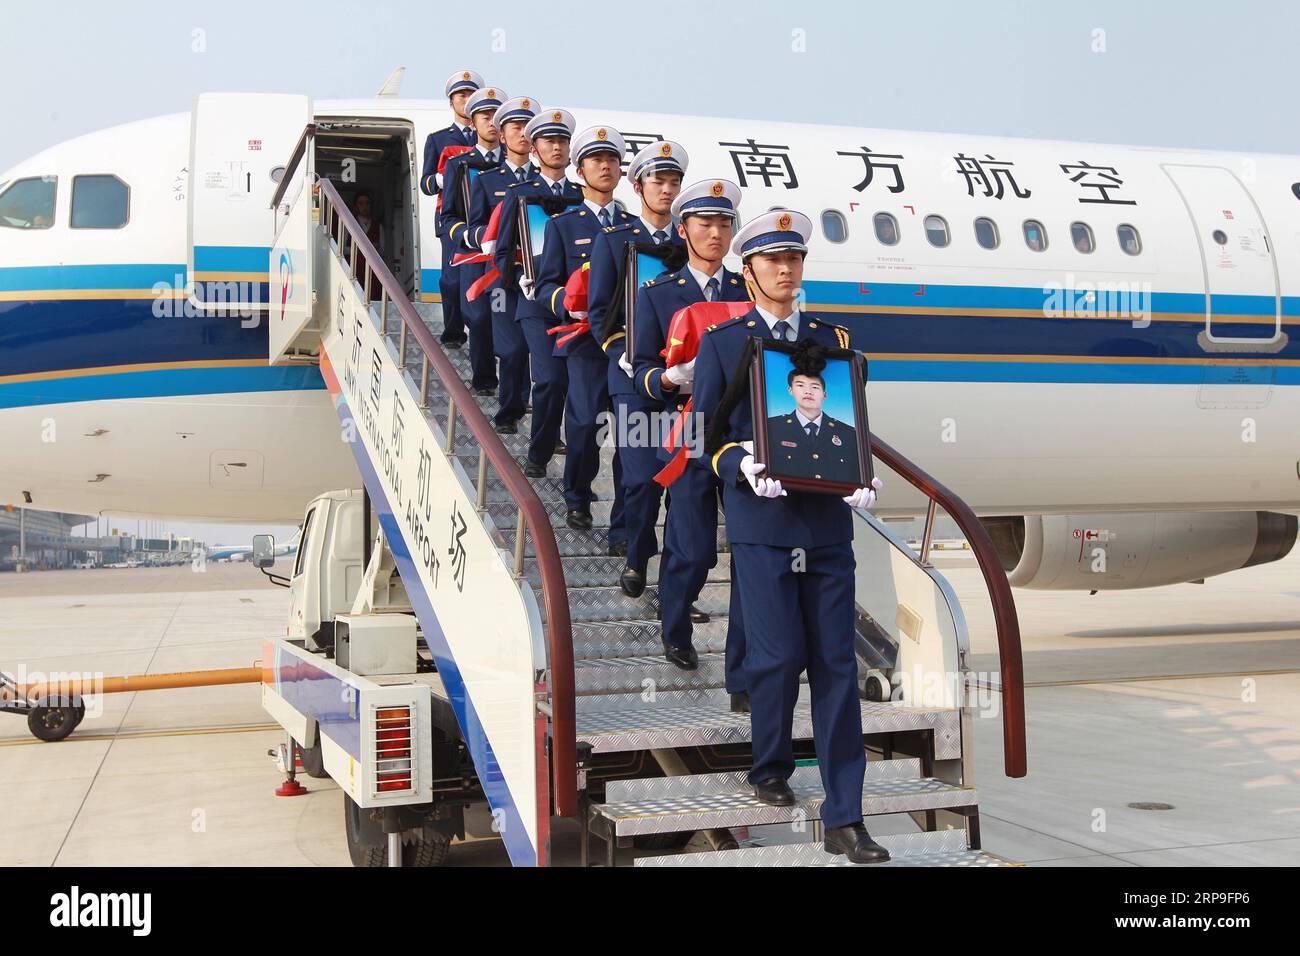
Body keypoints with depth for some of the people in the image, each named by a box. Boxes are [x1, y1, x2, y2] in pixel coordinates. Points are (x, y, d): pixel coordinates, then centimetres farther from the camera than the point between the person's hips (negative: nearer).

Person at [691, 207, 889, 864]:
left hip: (827, 522, 3)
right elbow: (703, 437, 4)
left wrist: (862, 479, -2)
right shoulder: (722, 343, 7)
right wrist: (742, 467, -15)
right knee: (778, 656, -7)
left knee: (836, 663, 1)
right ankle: (769, 770, 23)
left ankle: (843, 821, 7)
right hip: (761, 522, -3)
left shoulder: (833, 340, 15)